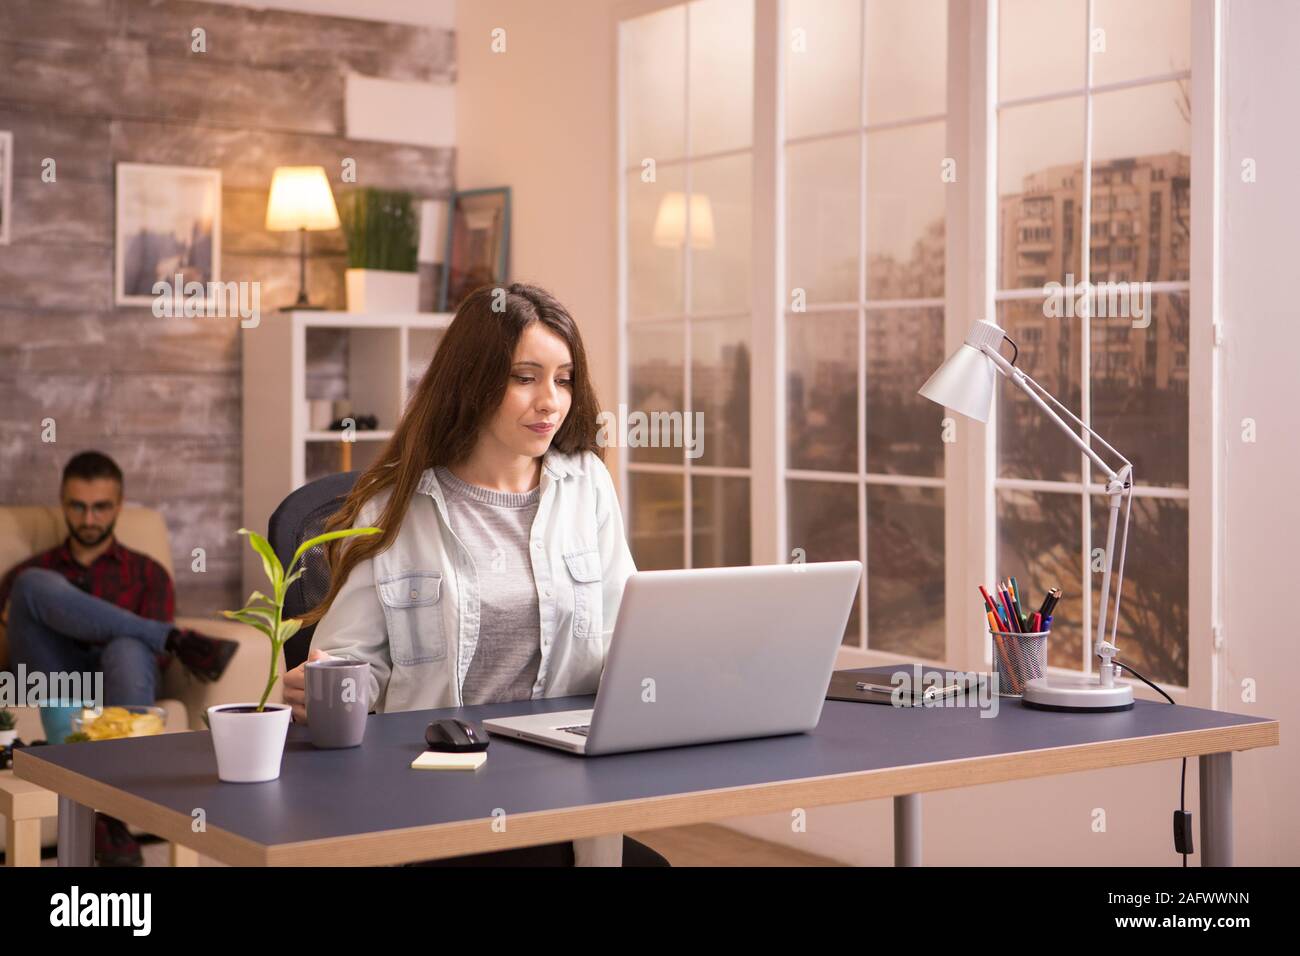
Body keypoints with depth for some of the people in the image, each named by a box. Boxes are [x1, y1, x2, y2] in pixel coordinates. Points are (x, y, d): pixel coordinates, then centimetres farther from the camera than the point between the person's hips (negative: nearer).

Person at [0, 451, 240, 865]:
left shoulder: (148, 574, 22)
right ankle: (182, 641, -26)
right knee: (34, 585, -25)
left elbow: (155, 656, 7)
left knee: (127, 650, -39)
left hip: (113, 688, -1)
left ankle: (112, 818, -46)